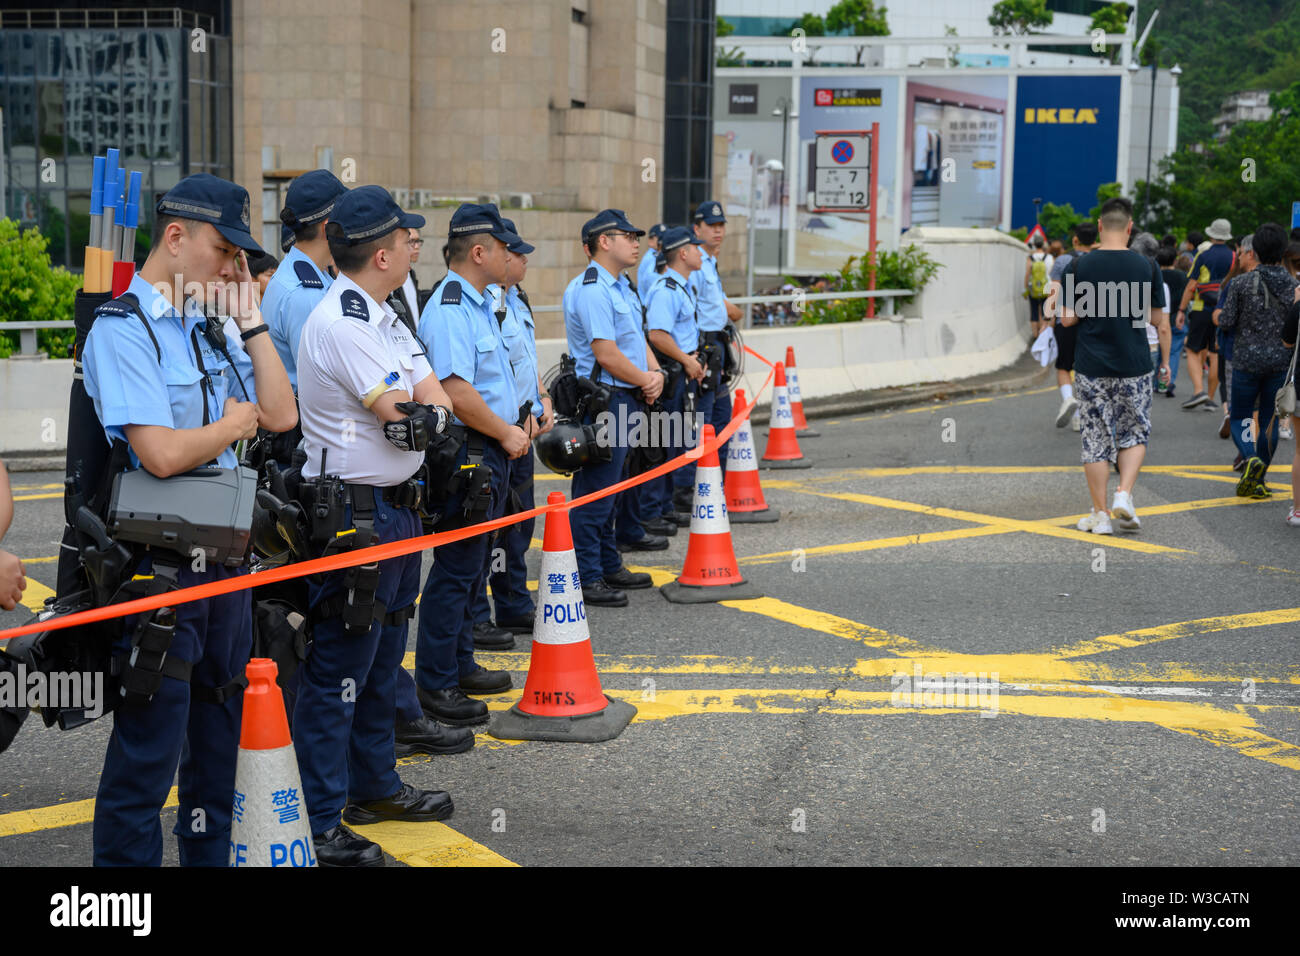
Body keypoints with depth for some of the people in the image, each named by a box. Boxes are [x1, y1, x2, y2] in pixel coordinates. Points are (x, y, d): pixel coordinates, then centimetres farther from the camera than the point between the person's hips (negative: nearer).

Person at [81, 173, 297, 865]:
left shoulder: (211, 328, 12)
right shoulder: (122, 330, -14)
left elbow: (280, 414, 6)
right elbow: (163, 453, -25)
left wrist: (248, 319, 3)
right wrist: (235, 424, -7)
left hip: (223, 562, 8)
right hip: (157, 570, -8)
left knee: (220, 740, 19)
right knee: (145, 759, -2)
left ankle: (210, 855, 32)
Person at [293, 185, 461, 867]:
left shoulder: (381, 314, 14)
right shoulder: (338, 323, -19)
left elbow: (433, 395, 10)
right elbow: (398, 412, -21)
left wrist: (428, 410, -12)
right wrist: (414, 404, 0)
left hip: (396, 507, 10)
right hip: (353, 511, -10)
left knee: (381, 660, 20)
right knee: (338, 669, -6)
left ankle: (373, 786, 34)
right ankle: (317, 824, 0)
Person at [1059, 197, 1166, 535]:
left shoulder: (1079, 266, -5)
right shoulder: (1147, 266, -3)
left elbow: (1067, 318, -2)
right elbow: (1158, 319, 2)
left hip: (1091, 368, 0)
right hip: (1134, 367, 0)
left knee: (1096, 441, 6)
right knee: (1134, 435, 15)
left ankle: (1100, 514, 8)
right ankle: (1124, 496, -2)